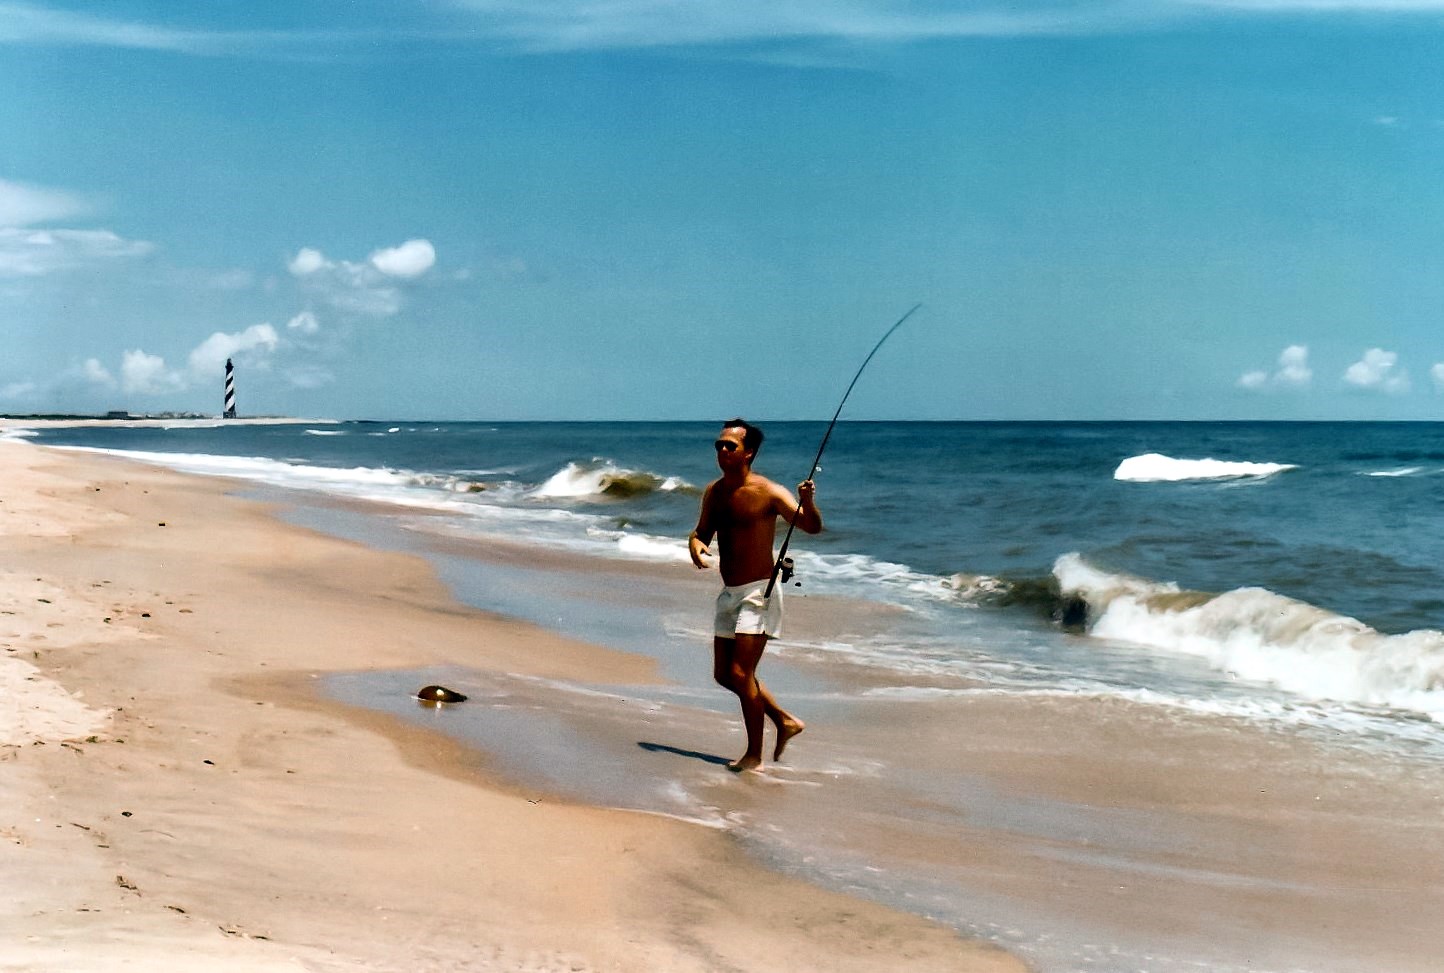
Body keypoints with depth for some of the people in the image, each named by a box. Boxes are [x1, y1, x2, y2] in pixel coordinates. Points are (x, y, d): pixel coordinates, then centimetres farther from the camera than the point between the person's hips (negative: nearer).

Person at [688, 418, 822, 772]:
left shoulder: (767, 492, -13)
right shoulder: (714, 492, 8)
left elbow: (812, 526, -20)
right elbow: (701, 531, 18)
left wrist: (807, 503, -42)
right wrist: (696, 545, -5)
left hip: (758, 592, -8)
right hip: (730, 594, 8)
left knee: (740, 673, -12)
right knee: (724, 674, 12)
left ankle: (754, 756, 1)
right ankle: (785, 721, 29)